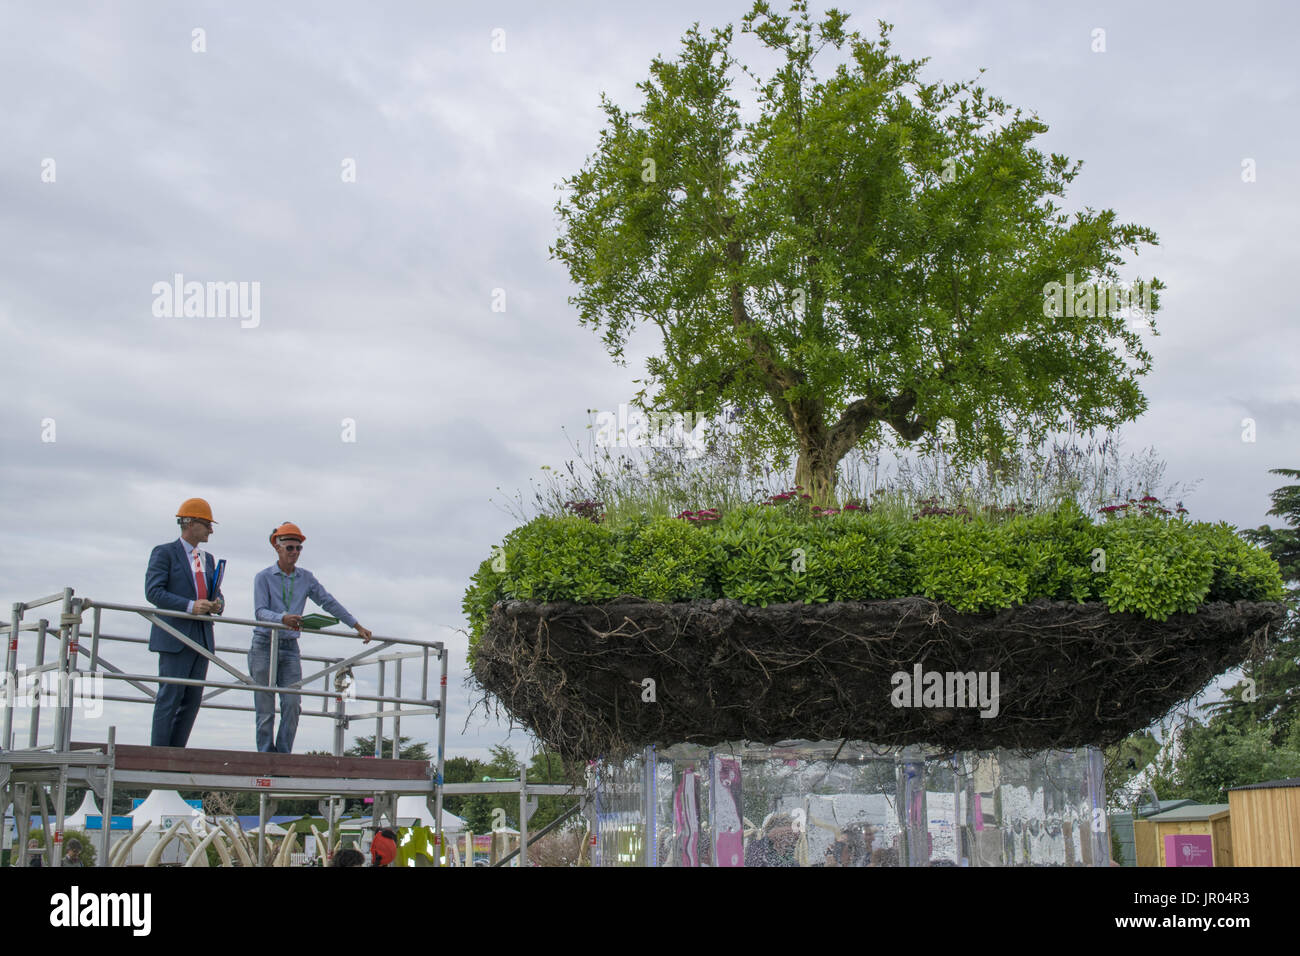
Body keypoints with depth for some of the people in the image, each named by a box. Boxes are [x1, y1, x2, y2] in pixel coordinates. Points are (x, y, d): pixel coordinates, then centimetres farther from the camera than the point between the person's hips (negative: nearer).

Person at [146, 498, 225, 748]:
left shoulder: (207, 559, 21)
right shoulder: (164, 553, 0)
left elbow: (217, 594, 23)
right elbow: (153, 591, -11)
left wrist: (218, 604, -2)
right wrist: (190, 606, -19)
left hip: (202, 638, 7)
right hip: (175, 637, -7)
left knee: (193, 700, 5)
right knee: (170, 697, -8)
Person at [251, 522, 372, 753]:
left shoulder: (306, 578, 11)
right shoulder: (263, 577, 0)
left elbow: (329, 602, 11)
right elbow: (261, 611, -11)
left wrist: (357, 626, 6)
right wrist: (283, 618, -31)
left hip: (290, 647, 3)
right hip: (264, 645, -3)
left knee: (293, 704, -9)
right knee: (265, 707, -3)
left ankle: (284, 755, -4)